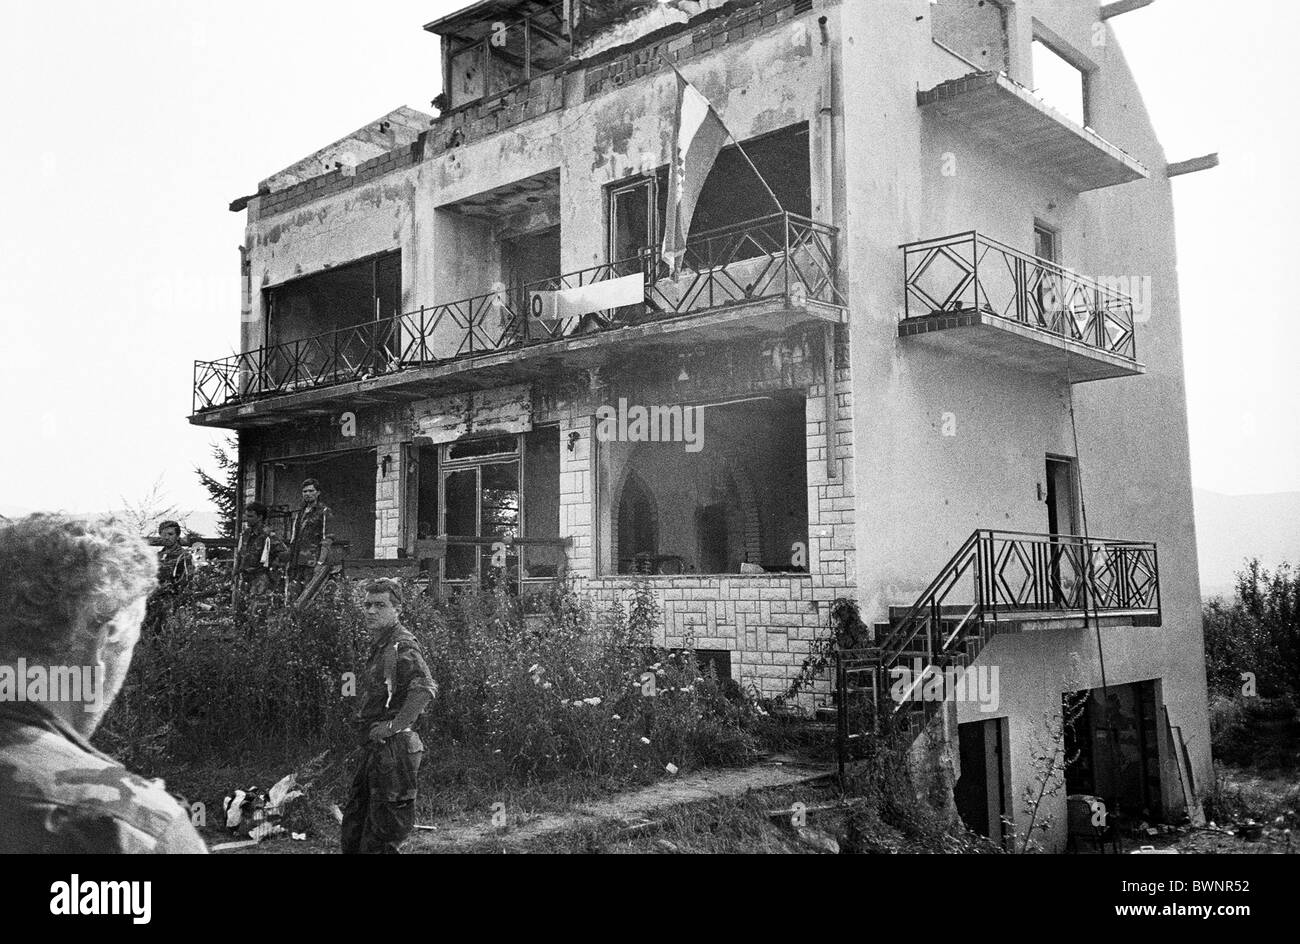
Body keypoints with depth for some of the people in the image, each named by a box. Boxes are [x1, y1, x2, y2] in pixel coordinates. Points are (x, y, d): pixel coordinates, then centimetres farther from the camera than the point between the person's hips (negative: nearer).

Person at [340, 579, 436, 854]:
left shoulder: (402, 645, -15)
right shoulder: (379, 645, 16)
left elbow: (425, 689, -32)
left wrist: (394, 725, -24)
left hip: (393, 749, -10)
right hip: (374, 749, 10)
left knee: (379, 842, -3)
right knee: (351, 836, 16)